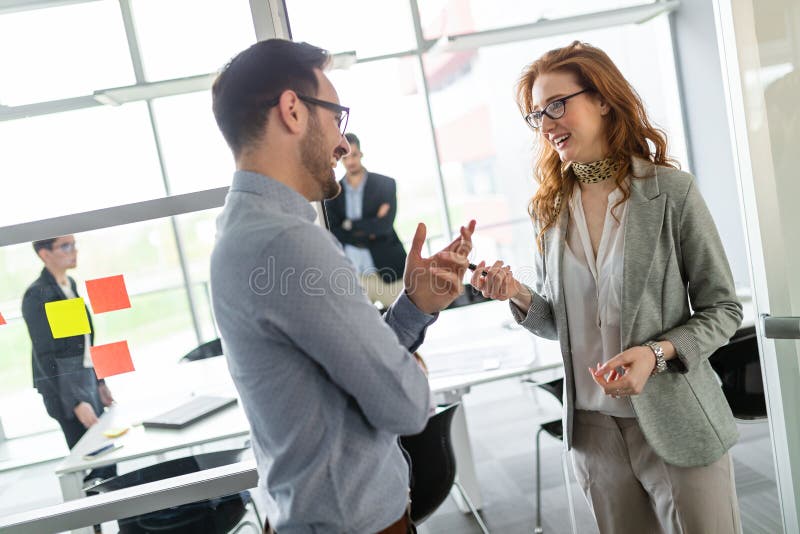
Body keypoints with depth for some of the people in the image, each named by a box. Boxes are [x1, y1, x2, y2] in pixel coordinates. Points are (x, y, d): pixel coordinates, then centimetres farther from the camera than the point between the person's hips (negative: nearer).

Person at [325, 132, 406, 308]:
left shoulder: (385, 183, 3)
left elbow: (385, 225, -9)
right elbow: (334, 233, -2)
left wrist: (351, 224, -5)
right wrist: (368, 231, -9)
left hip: (388, 268, -1)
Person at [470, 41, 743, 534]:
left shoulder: (671, 191, -11)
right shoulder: (551, 206, 1)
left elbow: (723, 307, -5)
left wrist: (658, 352, -21)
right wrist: (518, 295, -13)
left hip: (677, 424, -3)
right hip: (593, 426, 4)